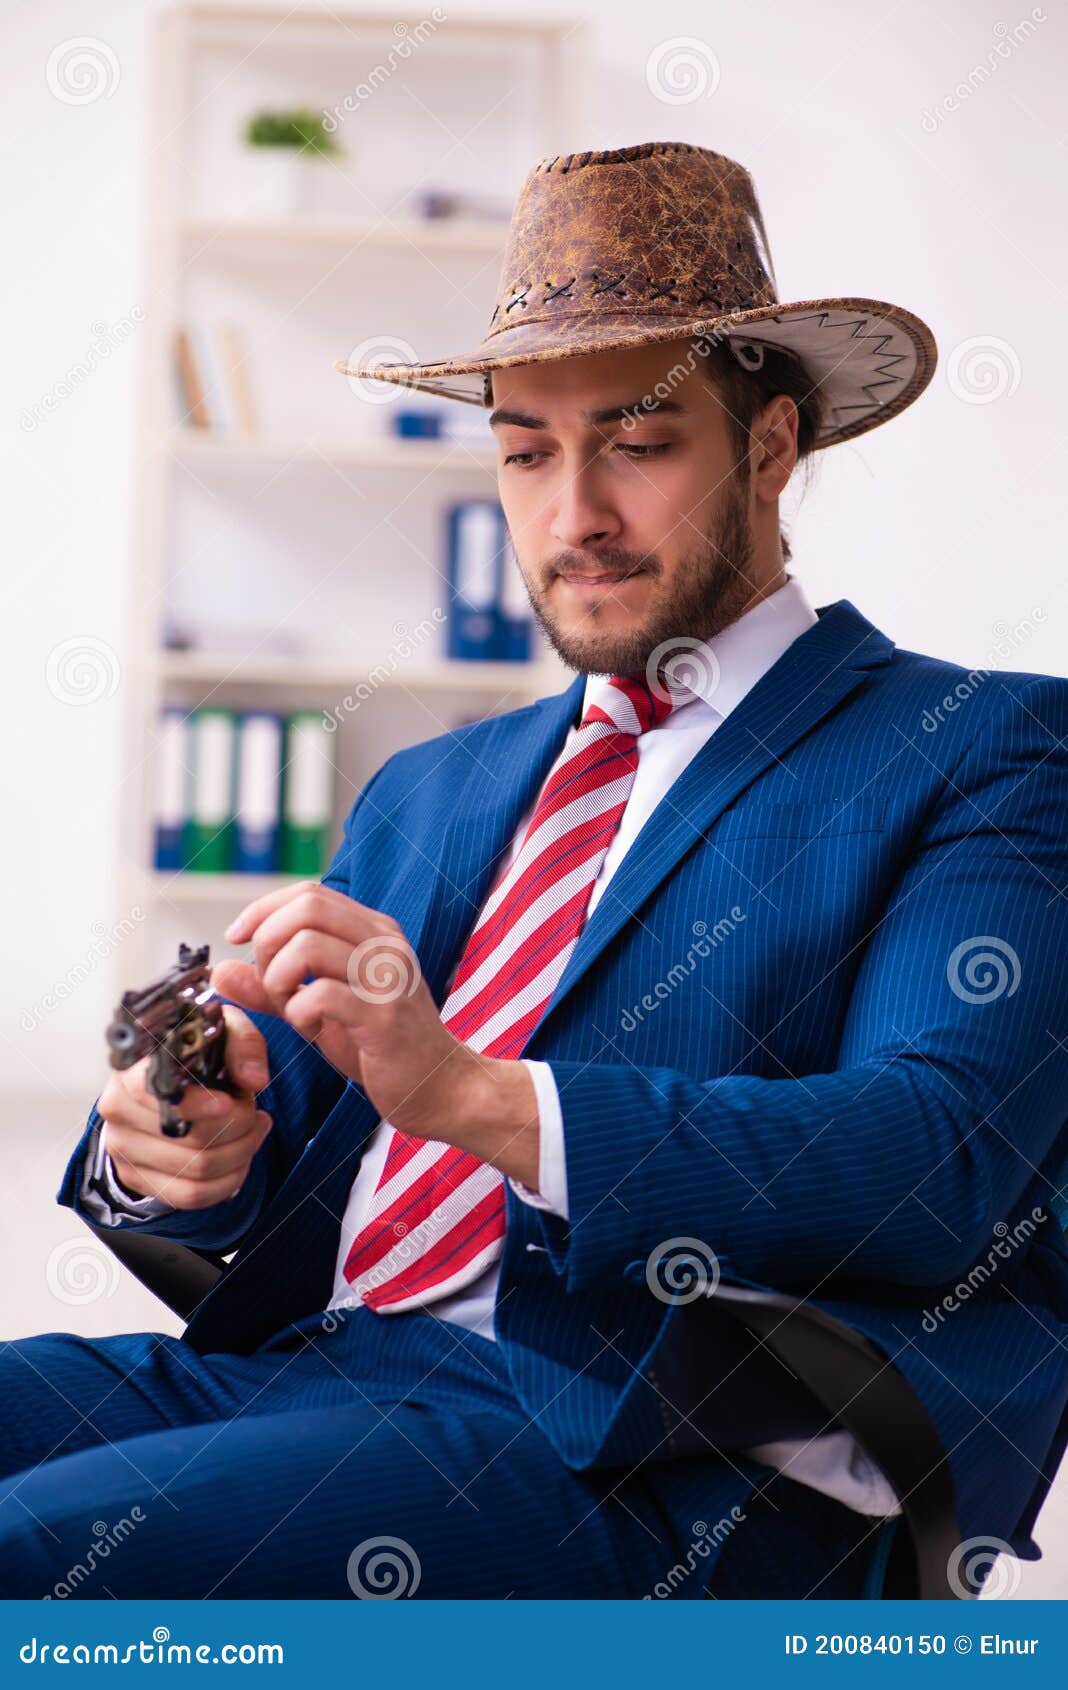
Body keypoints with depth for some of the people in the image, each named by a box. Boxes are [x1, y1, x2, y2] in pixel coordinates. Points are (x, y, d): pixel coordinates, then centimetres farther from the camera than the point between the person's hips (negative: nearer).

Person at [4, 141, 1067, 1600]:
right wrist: (167, 1140, -7)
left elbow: (942, 1151, -10)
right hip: (294, 1361, 6)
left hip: (632, 1446, -6)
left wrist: (475, 1098, -21)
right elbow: (279, 1108, 19)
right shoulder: (425, 795, 24)